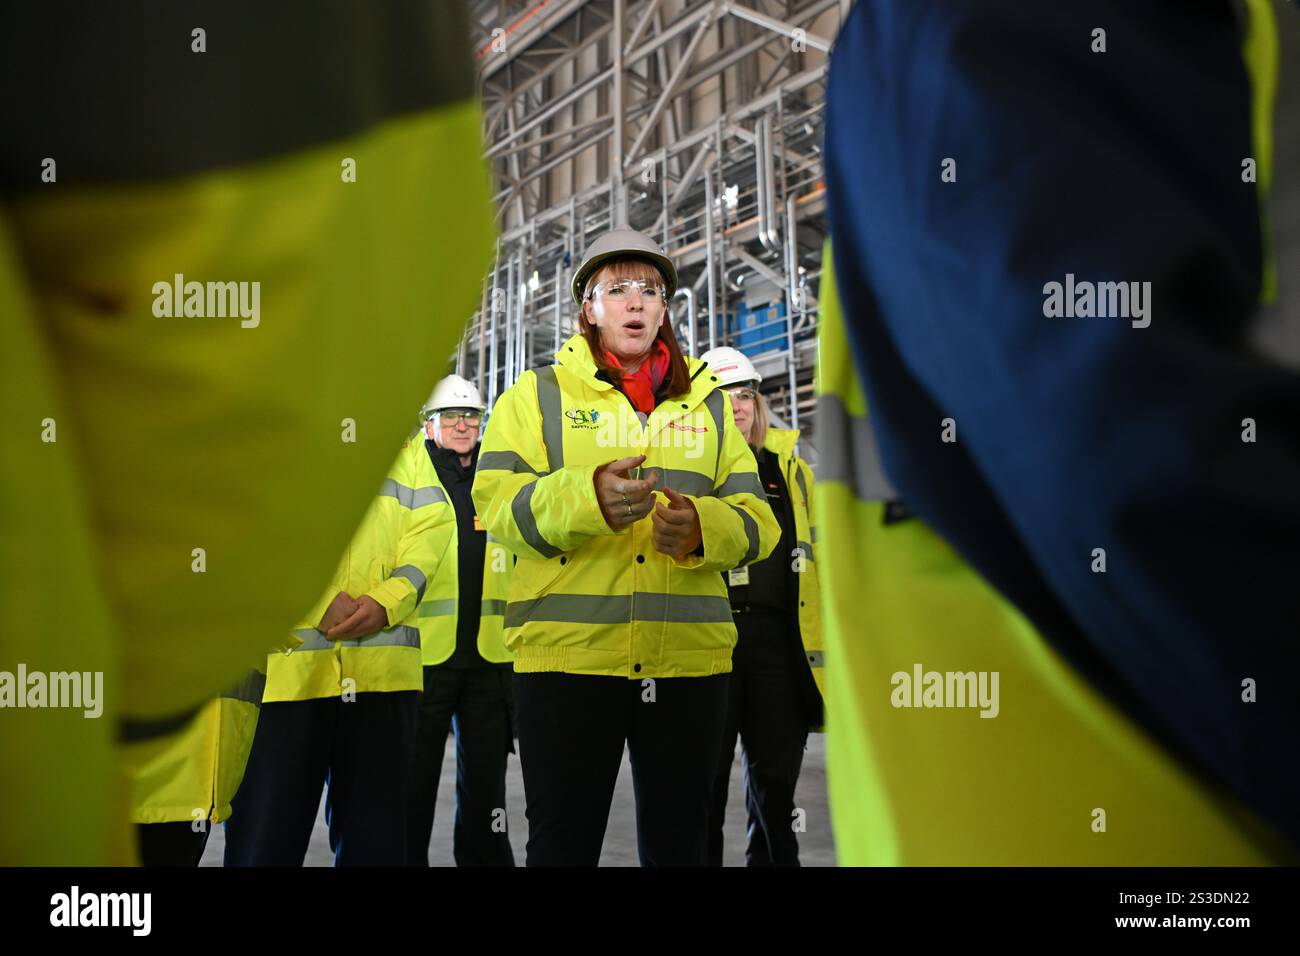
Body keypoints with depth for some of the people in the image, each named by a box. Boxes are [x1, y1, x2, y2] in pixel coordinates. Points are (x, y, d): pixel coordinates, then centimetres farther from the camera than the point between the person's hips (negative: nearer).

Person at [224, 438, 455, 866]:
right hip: (283, 659, -3)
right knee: (265, 834, -2)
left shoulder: (405, 446, 20)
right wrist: (316, 599, -16)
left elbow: (433, 522, 8)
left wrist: (387, 600, -10)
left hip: (384, 663, 3)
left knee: (374, 833, 9)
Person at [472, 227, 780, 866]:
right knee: (563, 844, 3)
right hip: (567, 652, -2)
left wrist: (702, 526, -14)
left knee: (678, 847, 9)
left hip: (689, 657, 3)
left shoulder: (709, 403, 17)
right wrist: (586, 498, -23)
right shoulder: (539, 393, 9)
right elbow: (494, 501, -4)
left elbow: (756, 519, 9)